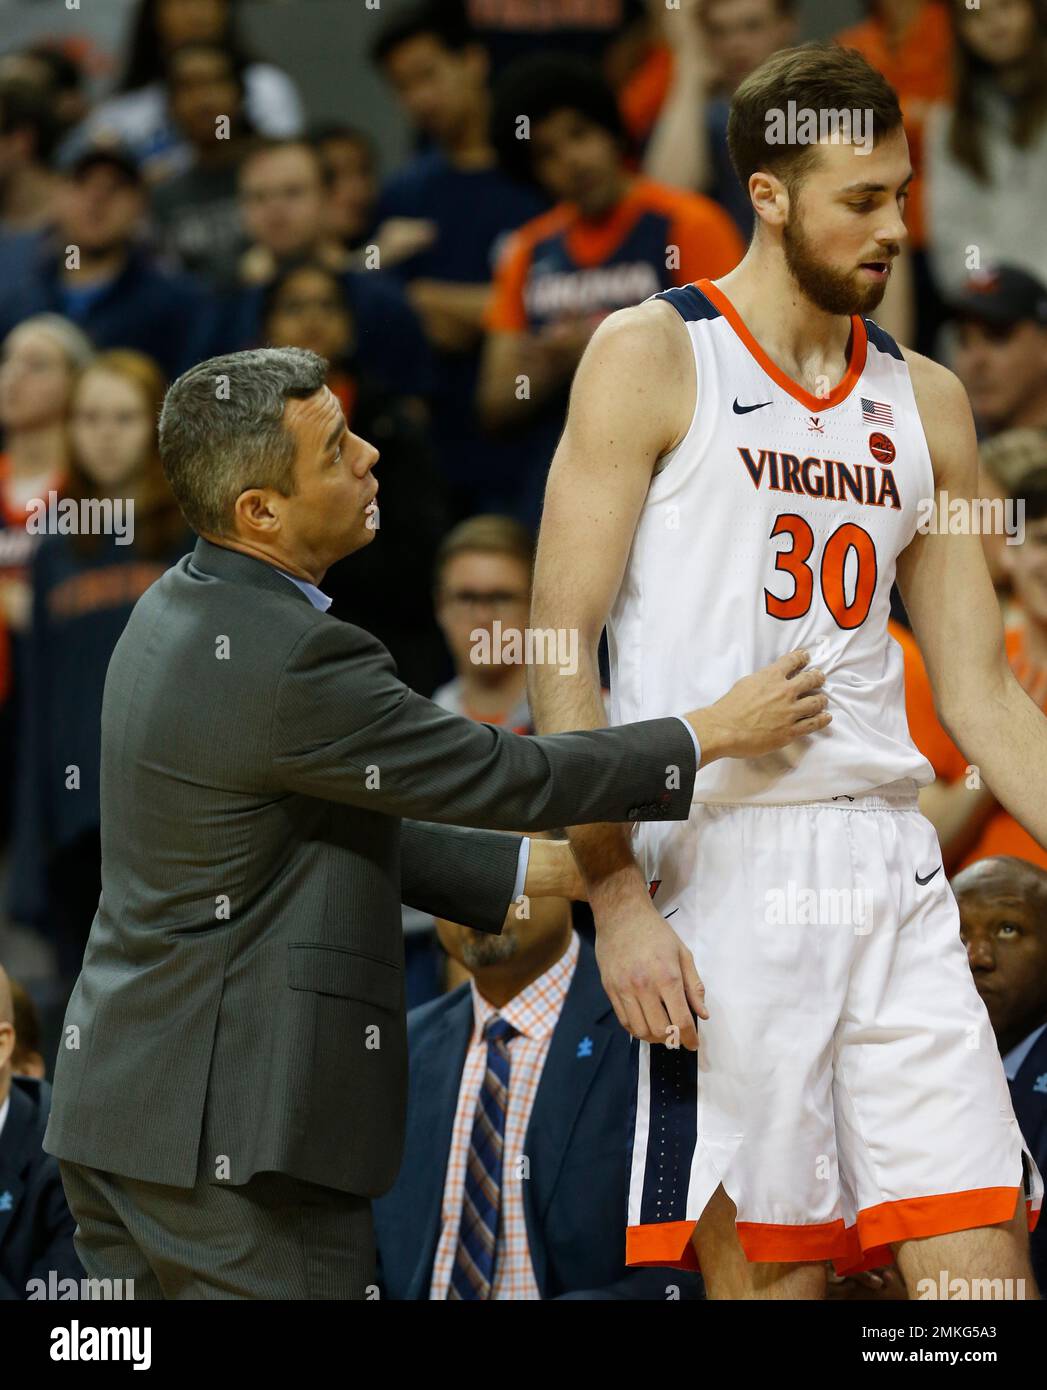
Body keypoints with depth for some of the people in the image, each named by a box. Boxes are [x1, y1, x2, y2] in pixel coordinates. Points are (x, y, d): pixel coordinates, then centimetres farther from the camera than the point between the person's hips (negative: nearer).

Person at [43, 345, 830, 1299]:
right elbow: (504, 776, -12)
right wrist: (717, 733, 0)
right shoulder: (291, 660, -19)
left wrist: (557, 871, 19)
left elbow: (355, 835, 18)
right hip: (233, 1129, -10)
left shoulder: (176, 614, 11)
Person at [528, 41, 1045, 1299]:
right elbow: (560, 654, -5)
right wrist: (617, 900, -13)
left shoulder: (923, 402, 15)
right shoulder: (653, 357, 0)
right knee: (766, 1272, -5)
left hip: (891, 866, 5)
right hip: (724, 866, -5)